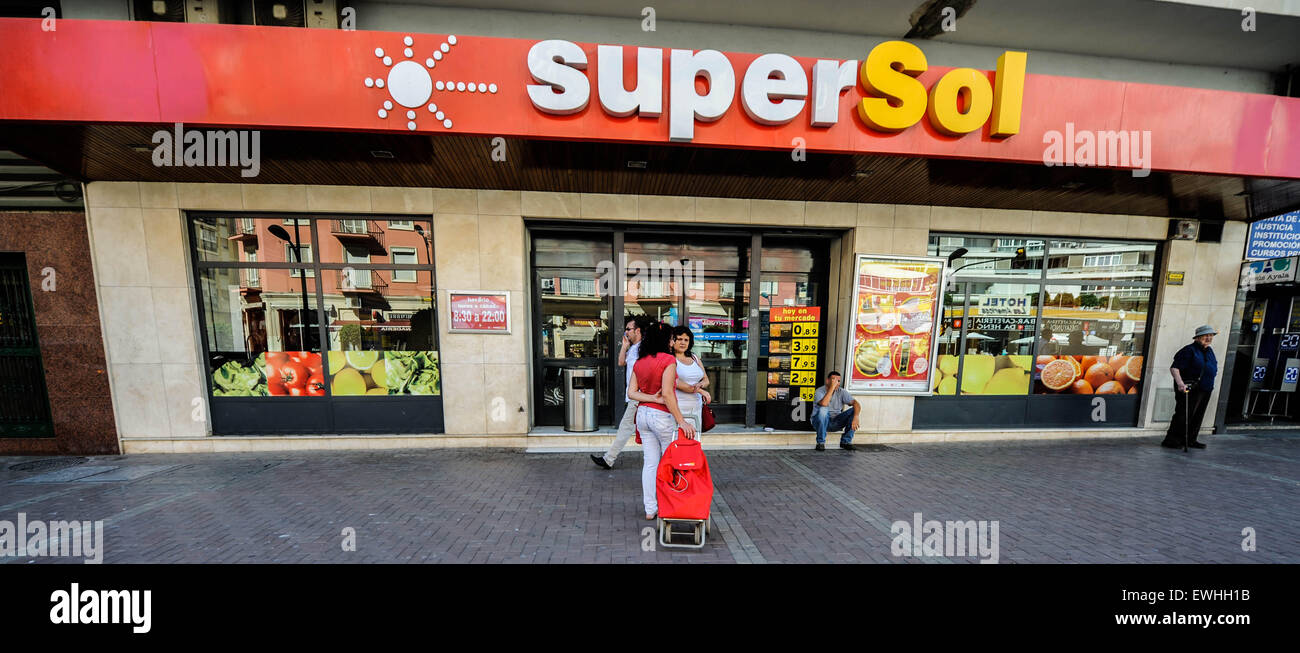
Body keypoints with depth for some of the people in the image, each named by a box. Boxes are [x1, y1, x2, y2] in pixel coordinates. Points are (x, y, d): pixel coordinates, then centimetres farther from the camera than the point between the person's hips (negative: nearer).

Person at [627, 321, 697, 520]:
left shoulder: (639, 363, 7)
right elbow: (667, 394, -22)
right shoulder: (668, 360, -14)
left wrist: (653, 398, -7)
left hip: (643, 414, 7)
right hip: (662, 416, -6)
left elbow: (631, 393, 1)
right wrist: (681, 421, -20)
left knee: (650, 463, 13)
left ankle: (650, 509, 21)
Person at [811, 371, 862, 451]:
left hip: (835, 423, 4)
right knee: (823, 409, -36)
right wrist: (832, 387, -33)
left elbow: (856, 404, -13)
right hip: (820, 421, -4)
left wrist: (856, 418, -32)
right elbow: (824, 404, -36)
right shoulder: (819, 391, -15)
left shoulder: (841, 392, -3)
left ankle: (846, 441, -3)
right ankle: (821, 443, -20)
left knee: (854, 411, -14)